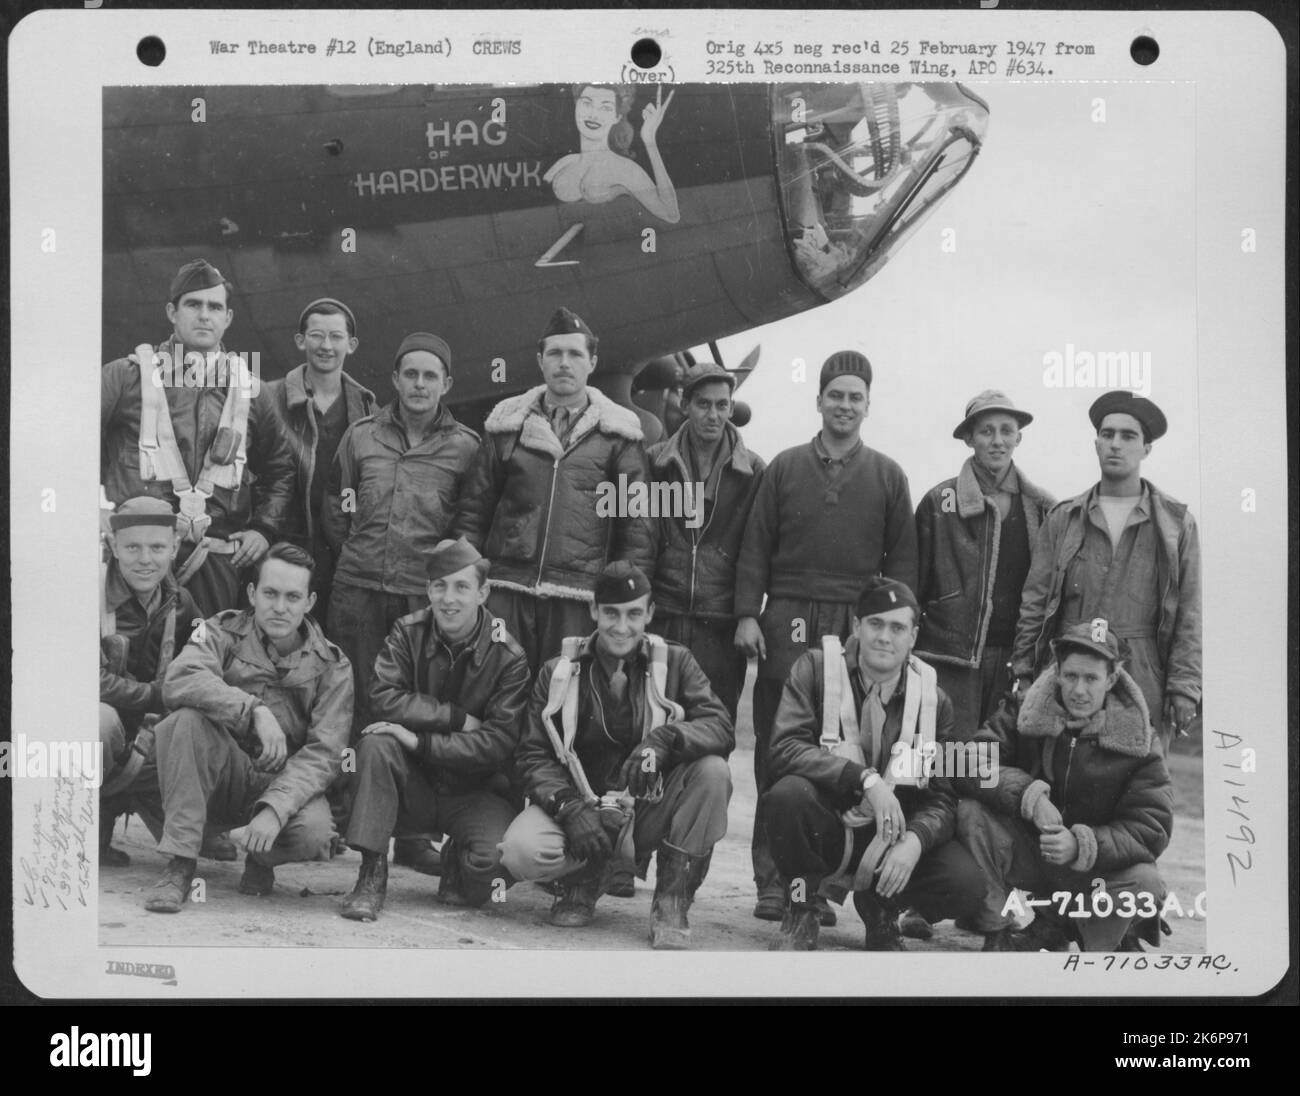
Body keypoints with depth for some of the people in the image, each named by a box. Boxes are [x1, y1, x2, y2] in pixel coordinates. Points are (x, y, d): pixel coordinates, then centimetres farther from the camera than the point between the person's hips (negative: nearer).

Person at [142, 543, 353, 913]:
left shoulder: (332, 666, -1)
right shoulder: (223, 632, -2)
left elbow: (323, 754, -12)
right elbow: (178, 681, -24)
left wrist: (274, 809, -28)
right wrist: (255, 710, -35)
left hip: (285, 783, 0)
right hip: (221, 775, 0)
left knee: (313, 832, -33)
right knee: (188, 719, -30)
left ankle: (260, 859, 7)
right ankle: (180, 865, -23)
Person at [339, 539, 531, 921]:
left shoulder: (508, 657, -11)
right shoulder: (407, 633, -4)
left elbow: (498, 743, -18)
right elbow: (384, 699, -18)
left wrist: (422, 741, -26)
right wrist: (458, 718, -23)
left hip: (474, 791, -1)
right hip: (415, 782, 1)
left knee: (492, 860, -28)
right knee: (377, 743, -29)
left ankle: (456, 864, 13)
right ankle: (372, 873, -18)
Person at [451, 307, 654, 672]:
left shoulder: (616, 435, 7)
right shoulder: (507, 425, 12)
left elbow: (636, 523, 5)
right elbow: (474, 508, 12)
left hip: (578, 597, -1)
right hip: (506, 590, 2)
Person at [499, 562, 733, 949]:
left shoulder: (674, 663, 3)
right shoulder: (558, 673, 3)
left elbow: (721, 726, -11)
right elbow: (533, 755, -2)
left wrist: (665, 737, -32)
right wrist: (570, 807, -21)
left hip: (651, 809, 0)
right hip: (581, 805, 0)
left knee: (712, 771, -28)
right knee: (520, 851, -29)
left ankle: (672, 900, -12)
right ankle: (586, 878, 8)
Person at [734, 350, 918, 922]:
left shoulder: (887, 477, 10)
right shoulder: (785, 468, 11)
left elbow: (902, 559, 8)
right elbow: (755, 547, 9)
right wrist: (747, 613, -1)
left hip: (857, 628, 0)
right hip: (787, 622, 0)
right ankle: (772, 879, 6)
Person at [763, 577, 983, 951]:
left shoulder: (933, 699, 0)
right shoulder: (815, 668, -8)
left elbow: (942, 798, -3)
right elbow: (784, 748, -22)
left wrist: (914, 839, -25)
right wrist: (865, 778, -32)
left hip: (892, 840, 2)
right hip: (826, 831, -2)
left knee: (965, 885, -23)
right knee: (789, 792, -35)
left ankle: (879, 909, 12)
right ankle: (801, 912, -6)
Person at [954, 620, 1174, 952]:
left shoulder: (1138, 740, -8)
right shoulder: (1024, 712, -4)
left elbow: (1151, 831, -15)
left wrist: (1081, 845, -32)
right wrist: (1029, 795, -32)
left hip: (1097, 866, -1)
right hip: (1026, 855, 1)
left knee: (1146, 883, -31)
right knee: (970, 813, -25)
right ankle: (997, 937, -11)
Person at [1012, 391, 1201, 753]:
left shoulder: (1177, 523, 9)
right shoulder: (1062, 518, 12)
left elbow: (1188, 616, 5)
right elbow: (1034, 603, 10)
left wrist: (1184, 690, -3)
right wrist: (1024, 677, 3)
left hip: (1143, 680, -1)